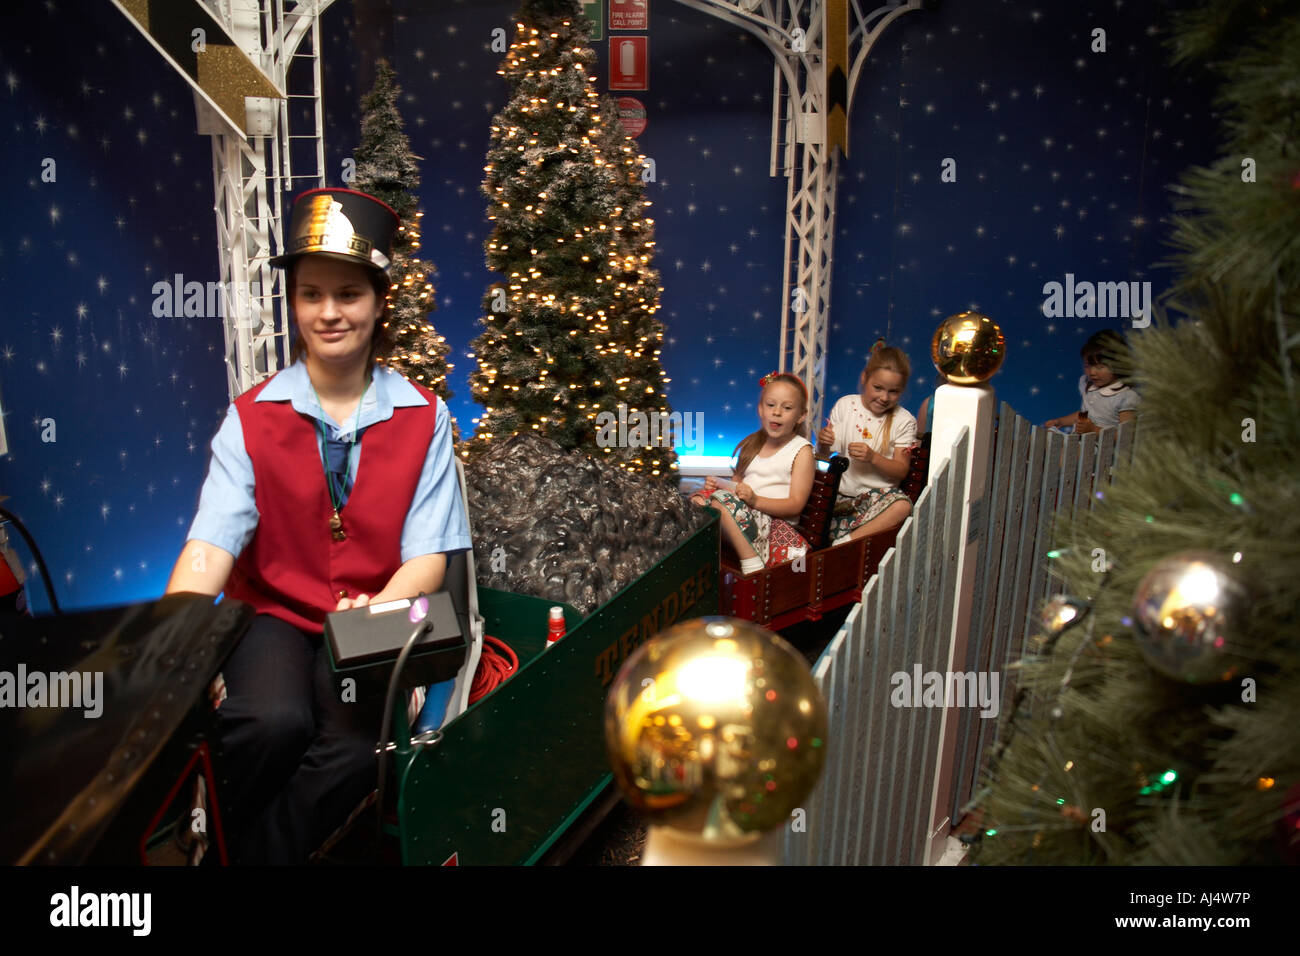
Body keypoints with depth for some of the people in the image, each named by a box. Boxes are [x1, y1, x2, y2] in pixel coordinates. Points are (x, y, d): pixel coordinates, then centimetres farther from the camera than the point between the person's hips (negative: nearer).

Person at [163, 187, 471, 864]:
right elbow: (211, 543, -11)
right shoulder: (251, 418, 0)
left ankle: (258, 852, 0)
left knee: (357, 746, -27)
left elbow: (428, 555, -6)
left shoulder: (423, 418, -1)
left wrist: (377, 613, -25)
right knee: (271, 721, -30)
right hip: (275, 614, 0)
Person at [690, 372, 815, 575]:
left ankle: (753, 566, -31)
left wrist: (755, 500, -23)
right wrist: (717, 485, 1)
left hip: (775, 522, -6)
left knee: (722, 503, -32)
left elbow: (796, 505, -8)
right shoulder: (752, 444, 20)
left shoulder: (802, 451, 1)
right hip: (743, 510, 6)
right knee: (698, 500, -19)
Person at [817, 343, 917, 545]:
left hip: (878, 493, -2)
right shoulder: (845, 405, 3)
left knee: (902, 505, -33)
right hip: (841, 489, 2)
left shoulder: (903, 421, 0)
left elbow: (902, 471, -4)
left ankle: (845, 541, -31)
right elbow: (825, 454, 6)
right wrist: (823, 443, -18)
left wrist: (873, 457, -21)